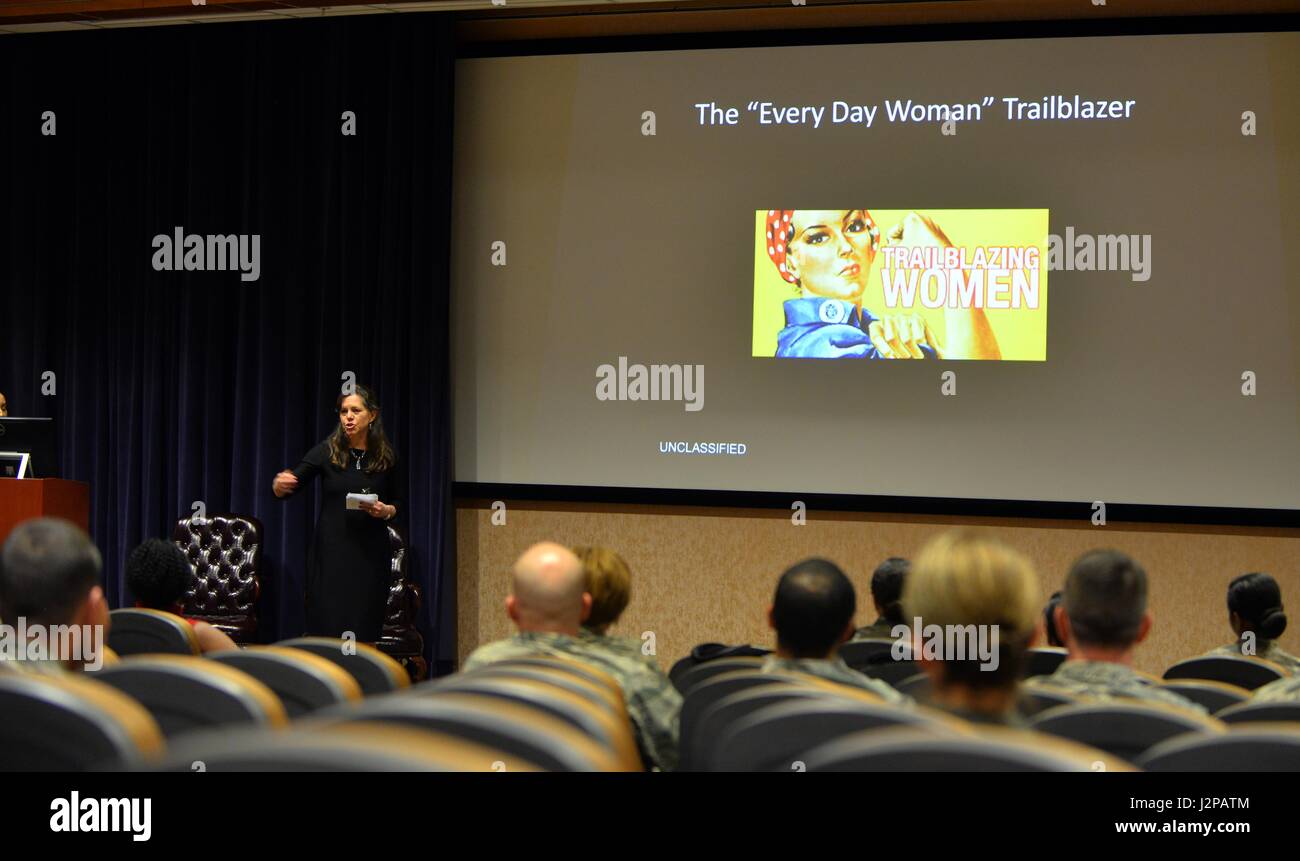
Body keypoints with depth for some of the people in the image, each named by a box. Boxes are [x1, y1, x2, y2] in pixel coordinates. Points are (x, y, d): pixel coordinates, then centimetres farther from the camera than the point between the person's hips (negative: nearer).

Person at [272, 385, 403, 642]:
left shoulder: (386, 457, 2)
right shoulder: (327, 451, -3)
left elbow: (399, 502, 13)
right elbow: (291, 484, -7)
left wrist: (386, 511, -9)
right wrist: (279, 485, -29)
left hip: (370, 553, 1)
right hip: (331, 551, -1)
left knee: (365, 635, 0)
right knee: (327, 630, -5)